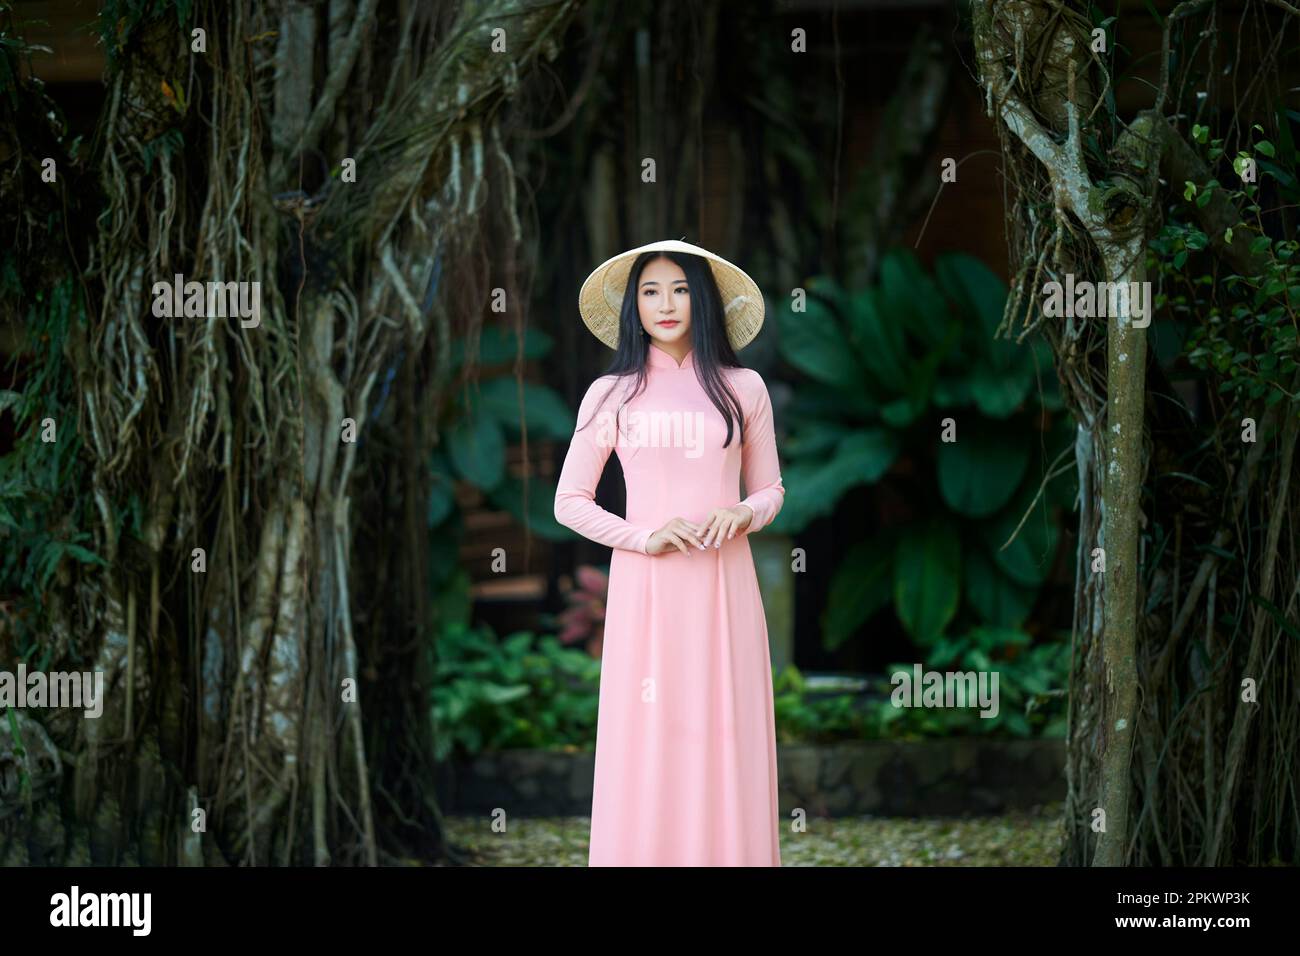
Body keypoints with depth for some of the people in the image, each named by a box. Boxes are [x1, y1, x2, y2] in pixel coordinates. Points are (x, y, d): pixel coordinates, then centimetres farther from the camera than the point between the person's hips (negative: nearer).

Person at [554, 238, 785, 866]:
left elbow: (771, 490, 15)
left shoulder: (742, 388, 8)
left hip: (722, 584, 1)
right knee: (645, 745, -4)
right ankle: (643, 854, 4)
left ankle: (731, 854, 6)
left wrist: (743, 514, -7)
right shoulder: (611, 394, 5)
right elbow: (569, 501, 6)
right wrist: (644, 536, -9)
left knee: (725, 739, -1)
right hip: (643, 585, -1)